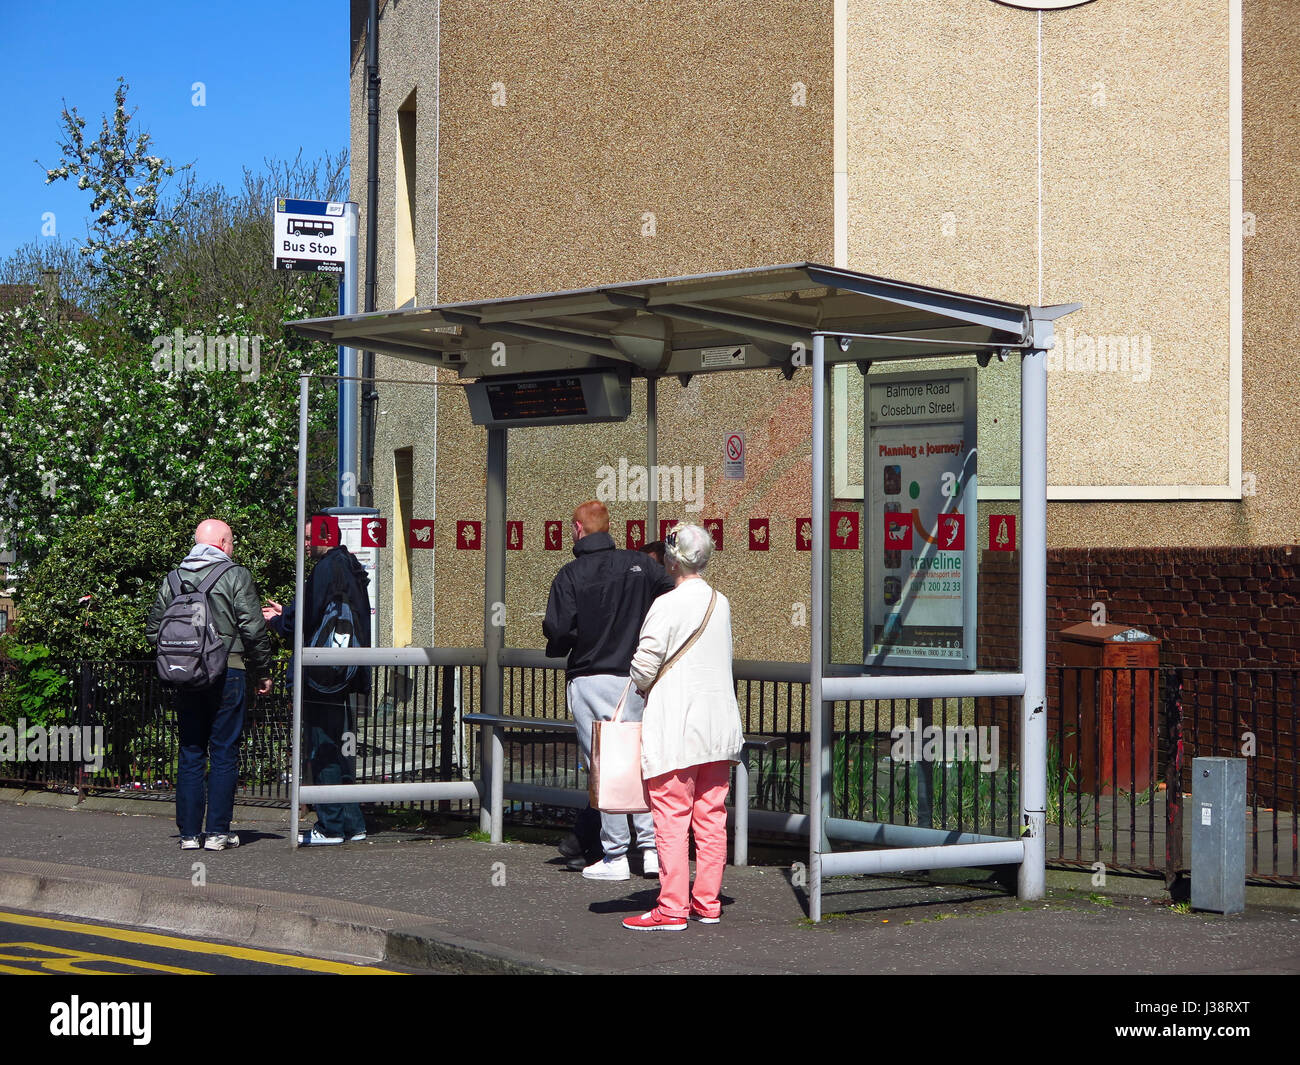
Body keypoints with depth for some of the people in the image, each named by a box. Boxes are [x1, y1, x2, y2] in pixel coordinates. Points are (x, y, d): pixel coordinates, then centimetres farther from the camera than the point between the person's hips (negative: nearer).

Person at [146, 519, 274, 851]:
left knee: (190, 753, 9)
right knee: (224, 752, 1)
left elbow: (153, 630, 11)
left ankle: (189, 832, 8)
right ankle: (218, 831, 0)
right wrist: (263, 673, 2)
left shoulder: (173, 578, 10)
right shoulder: (236, 576, -5)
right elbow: (253, 631, -9)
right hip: (228, 674, -4)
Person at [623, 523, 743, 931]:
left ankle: (672, 908, -3)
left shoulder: (667, 605, -12)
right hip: (719, 723, 7)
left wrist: (643, 685, 7)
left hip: (674, 727, -7)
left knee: (672, 818, -3)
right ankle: (707, 903, 14)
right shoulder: (721, 603, 9)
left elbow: (643, 666, -15)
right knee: (711, 817, 10)